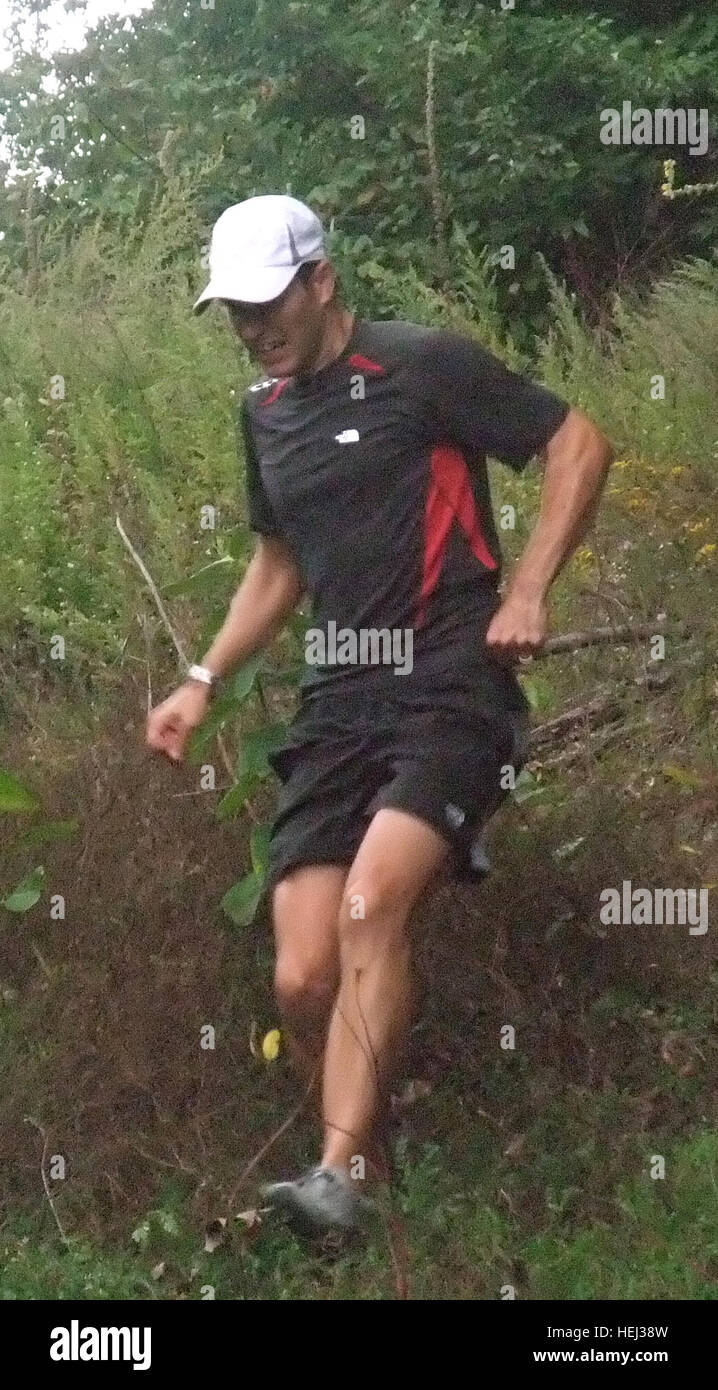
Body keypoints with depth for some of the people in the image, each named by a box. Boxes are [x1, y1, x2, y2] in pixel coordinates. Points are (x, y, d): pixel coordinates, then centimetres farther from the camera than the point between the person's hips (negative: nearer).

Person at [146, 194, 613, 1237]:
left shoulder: (421, 363, -4)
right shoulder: (264, 413, 17)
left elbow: (579, 443, -2)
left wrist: (526, 593, -11)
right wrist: (204, 680, 18)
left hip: (451, 683, -6)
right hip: (337, 706, 6)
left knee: (372, 900, -29)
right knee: (304, 978, -9)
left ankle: (339, 1180, -28)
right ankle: (380, 1179, 7)